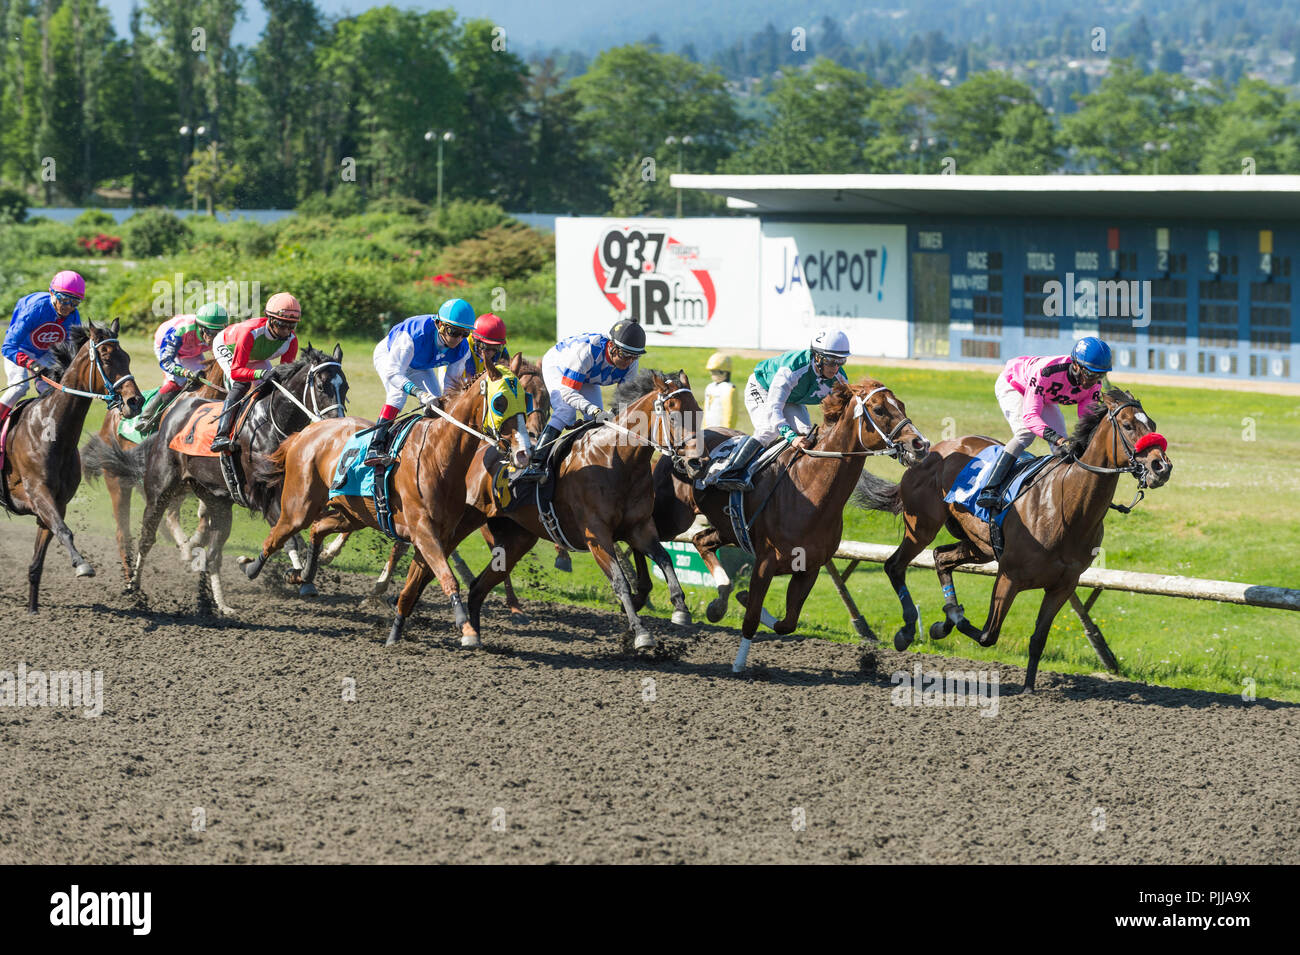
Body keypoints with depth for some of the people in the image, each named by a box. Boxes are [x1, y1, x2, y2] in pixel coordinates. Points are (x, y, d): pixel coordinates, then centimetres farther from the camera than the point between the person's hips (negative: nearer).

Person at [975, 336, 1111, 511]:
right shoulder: (1046, 372, -45)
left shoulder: (1094, 385, -26)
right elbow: (1030, 416, -49)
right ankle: (990, 490, -34)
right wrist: (1057, 438, -62)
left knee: (1062, 448, -8)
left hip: (1045, 397, 7)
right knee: (1025, 433, -30)